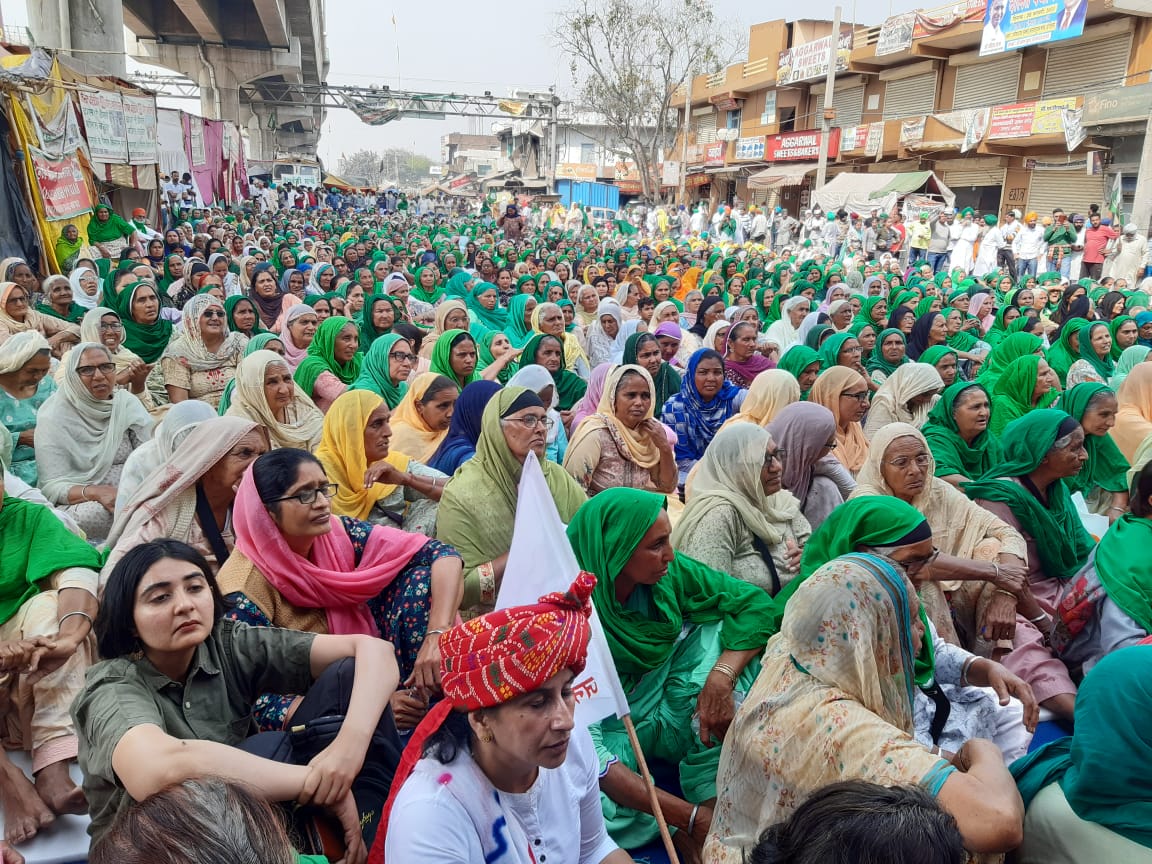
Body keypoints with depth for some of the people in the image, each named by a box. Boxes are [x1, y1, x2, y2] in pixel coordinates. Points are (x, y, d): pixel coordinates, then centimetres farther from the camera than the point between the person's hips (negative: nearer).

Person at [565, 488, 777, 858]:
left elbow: (756, 603, -10)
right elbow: (579, 740, -32)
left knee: (724, 626, -14)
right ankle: (678, 836, -13)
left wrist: (721, 678, -27)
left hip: (667, 714, 5)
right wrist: (689, 817, -35)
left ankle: (715, 795, -18)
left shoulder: (667, 573, -15)